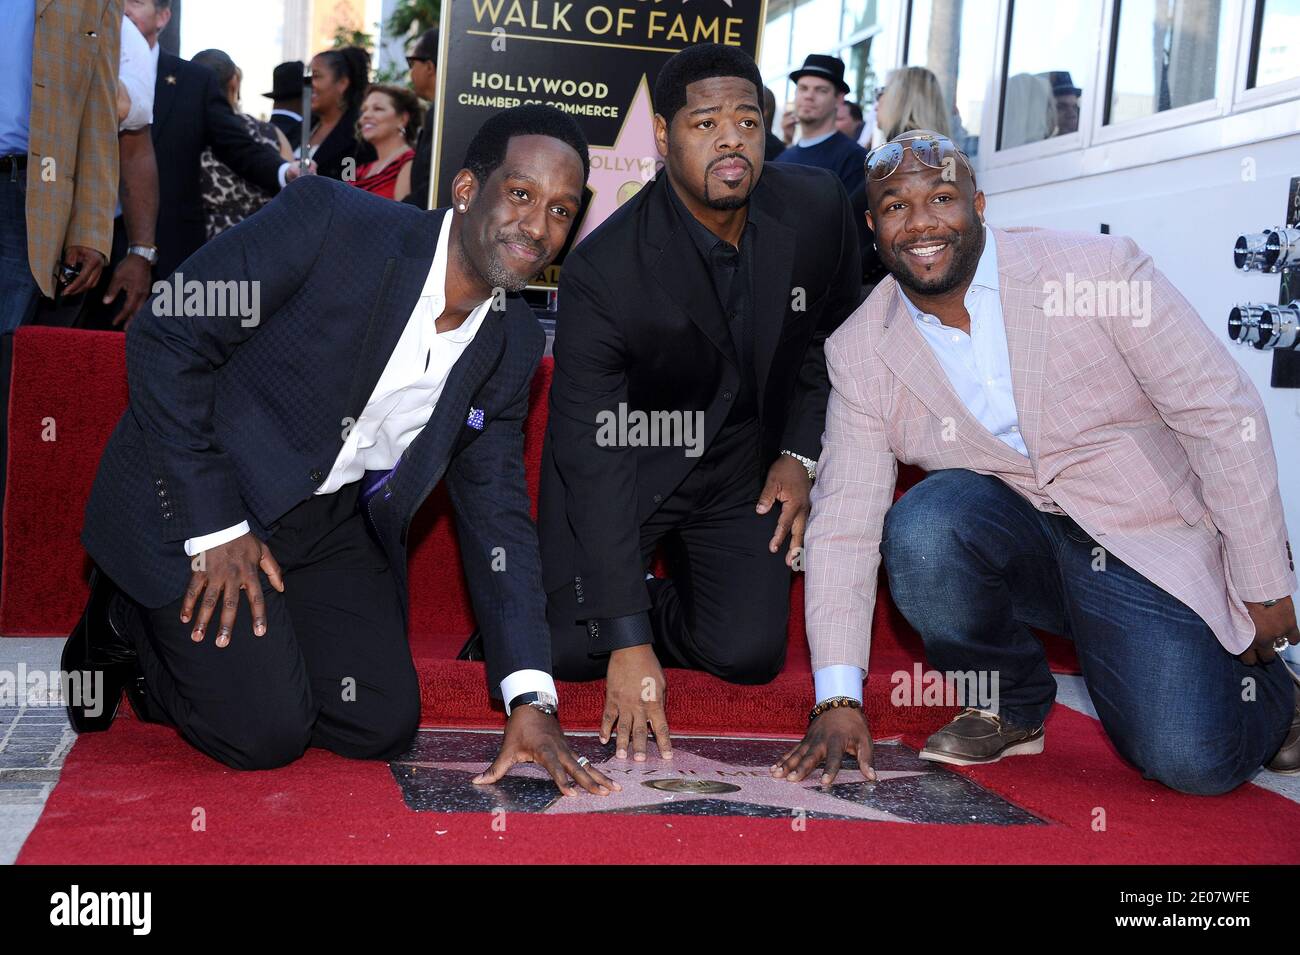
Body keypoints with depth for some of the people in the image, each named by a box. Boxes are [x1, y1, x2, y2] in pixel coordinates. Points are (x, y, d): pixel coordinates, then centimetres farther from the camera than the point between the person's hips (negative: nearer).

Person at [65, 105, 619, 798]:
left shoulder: (514, 343, -2)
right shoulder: (329, 219, -21)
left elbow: (495, 510, -1)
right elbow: (164, 336, -18)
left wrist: (531, 700, -10)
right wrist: (215, 528, -19)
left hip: (331, 524, 6)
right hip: (194, 502, -6)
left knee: (381, 726, -4)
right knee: (266, 734, -14)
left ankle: (178, 659, 19)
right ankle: (126, 623, 16)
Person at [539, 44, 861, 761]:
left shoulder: (818, 208, -15)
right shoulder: (602, 270, -27)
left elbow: (832, 329, 8)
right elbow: (593, 460, -28)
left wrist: (800, 453, -4)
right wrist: (627, 645, -32)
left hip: (743, 461, 3)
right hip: (629, 453, -3)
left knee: (749, 654, -12)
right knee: (566, 649, -15)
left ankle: (684, 581, 21)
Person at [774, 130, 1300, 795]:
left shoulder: (1100, 270, -12)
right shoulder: (859, 351, -3)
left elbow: (1222, 416, -9)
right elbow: (844, 520, -6)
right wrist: (838, 698, -12)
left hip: (1148, 543, -2)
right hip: (1014, 536, 3)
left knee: (1195, 762, -20)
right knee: (923, 527, -30)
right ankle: (1007, 705, -2)